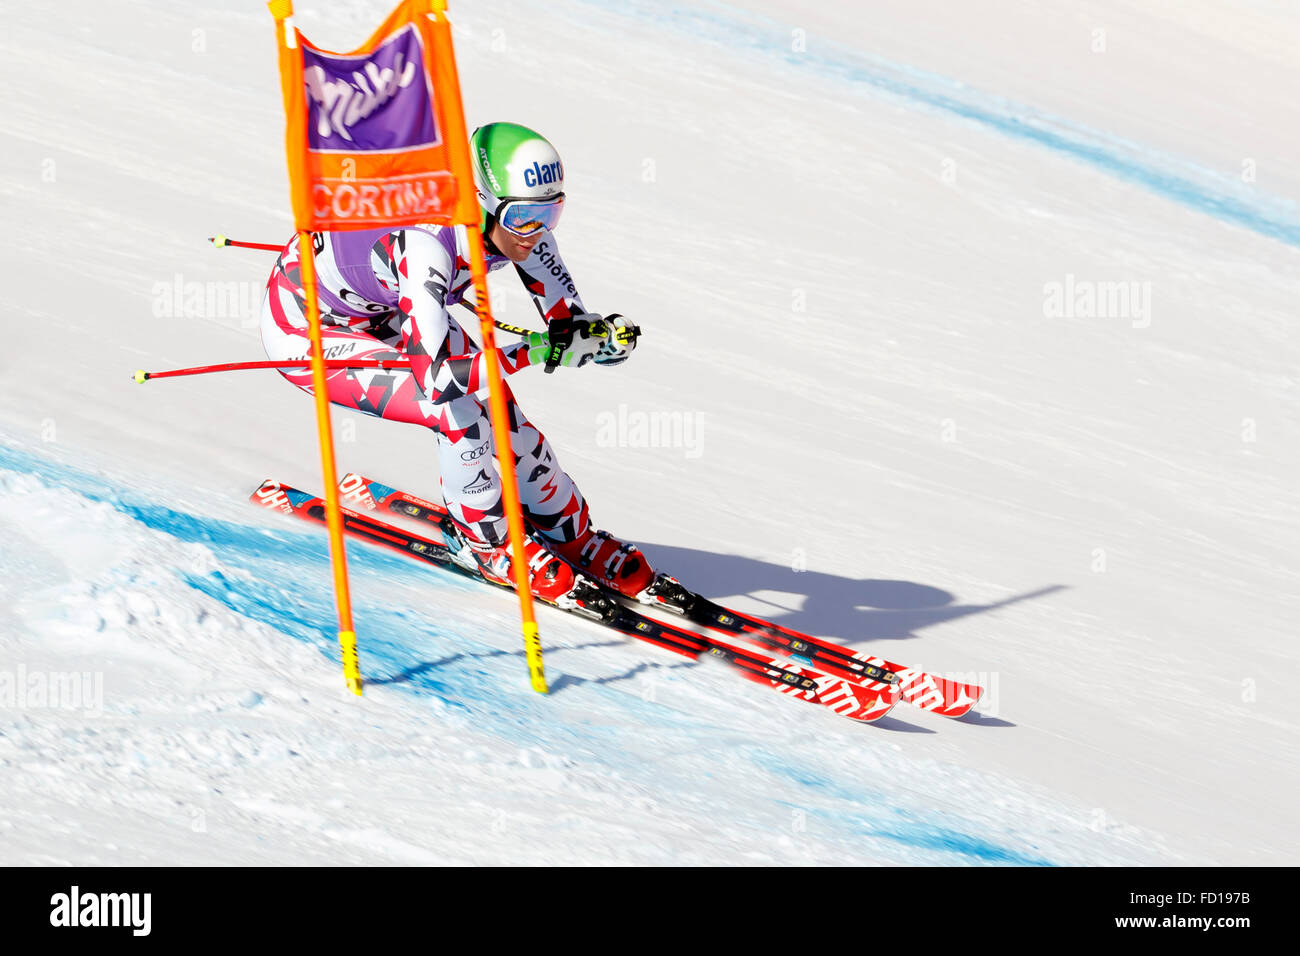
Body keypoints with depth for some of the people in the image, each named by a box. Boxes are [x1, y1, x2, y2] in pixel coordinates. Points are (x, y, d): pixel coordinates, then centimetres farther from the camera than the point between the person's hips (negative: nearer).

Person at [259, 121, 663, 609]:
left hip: (385, 308, 7)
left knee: (493, 399, -2)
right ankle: (486, 541, 5)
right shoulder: (425, 244, -41)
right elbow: (439, 378, -46)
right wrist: (536, 351, -46)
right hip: (306, 330, -7)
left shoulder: (519, 223, -20)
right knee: (460, 409, -21)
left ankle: (571, 535, 21)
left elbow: (574, 331, -11)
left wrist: (606, 334, -32)